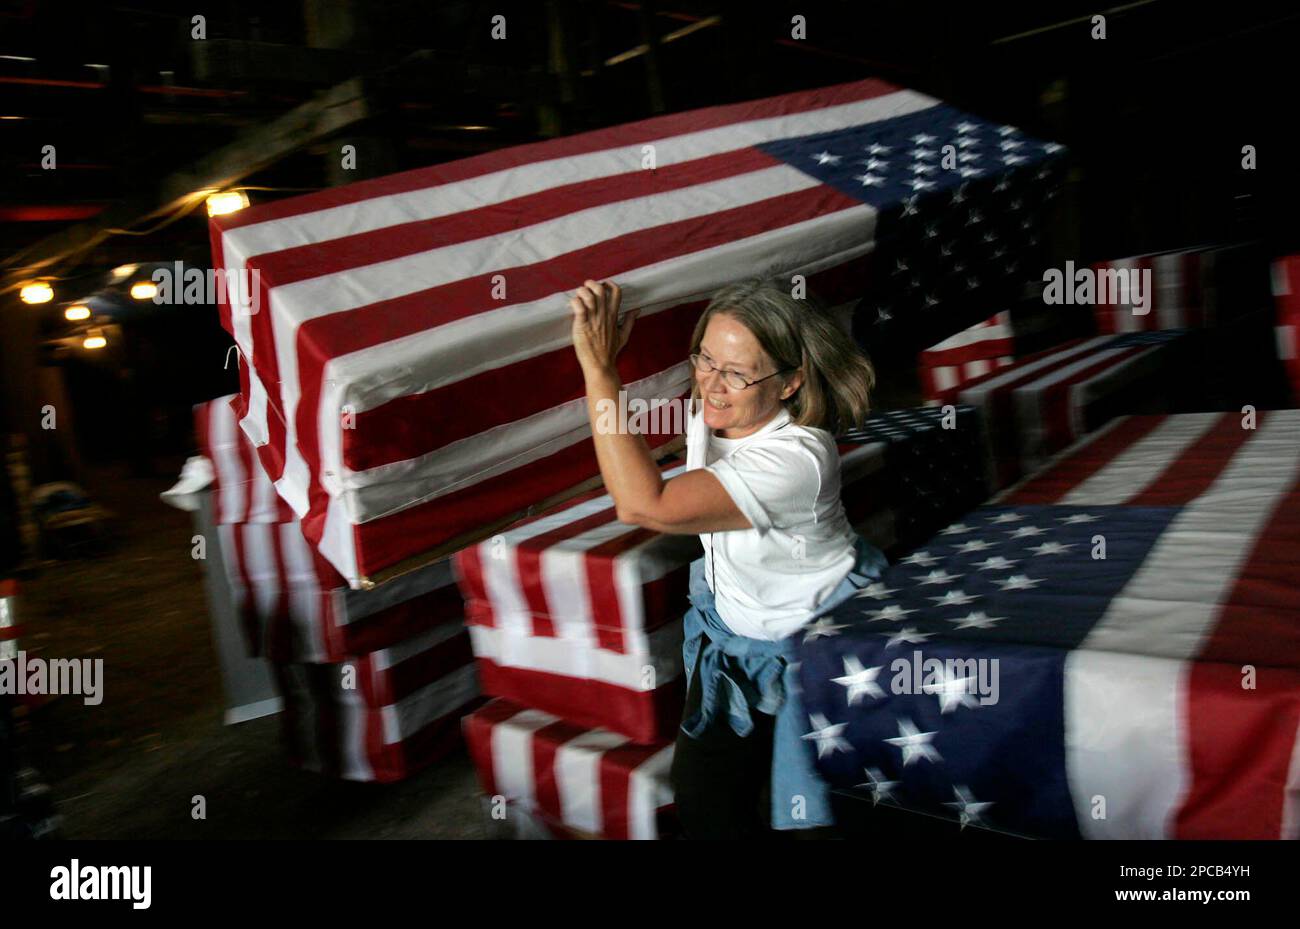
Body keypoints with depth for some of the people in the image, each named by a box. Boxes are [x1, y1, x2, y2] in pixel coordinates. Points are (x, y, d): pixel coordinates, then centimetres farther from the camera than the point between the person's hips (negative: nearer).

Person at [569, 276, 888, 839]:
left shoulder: (794, 459, -36)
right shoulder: (709, 412, -12)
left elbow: (642, 505, -45)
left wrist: (599, 369, -43)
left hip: (811, 647, -6)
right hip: (731, 629, 7)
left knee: (787, 814, 0)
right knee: (702, 807, 3)